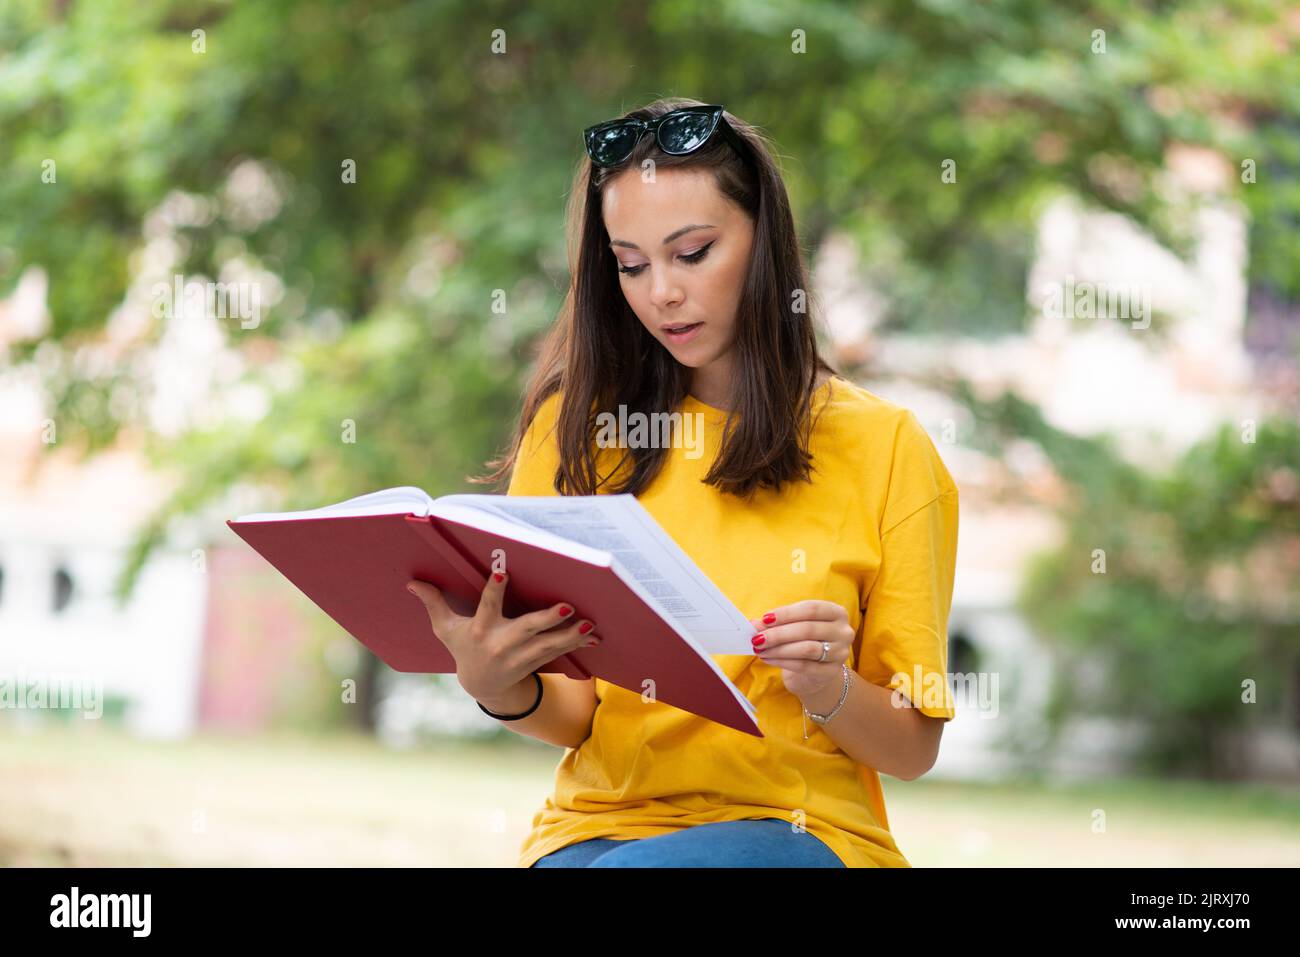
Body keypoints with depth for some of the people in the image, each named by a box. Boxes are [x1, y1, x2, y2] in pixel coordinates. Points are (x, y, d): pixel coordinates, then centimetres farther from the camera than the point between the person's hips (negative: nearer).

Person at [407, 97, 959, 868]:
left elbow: (915, 747, 5)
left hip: (801, 826, -2)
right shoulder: (574, 430, 11)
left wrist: (829, 690, -17)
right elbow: (573, 714, 5)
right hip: (600, 821, 2)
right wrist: (502, 690, -18)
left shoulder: (885, 448, 5)